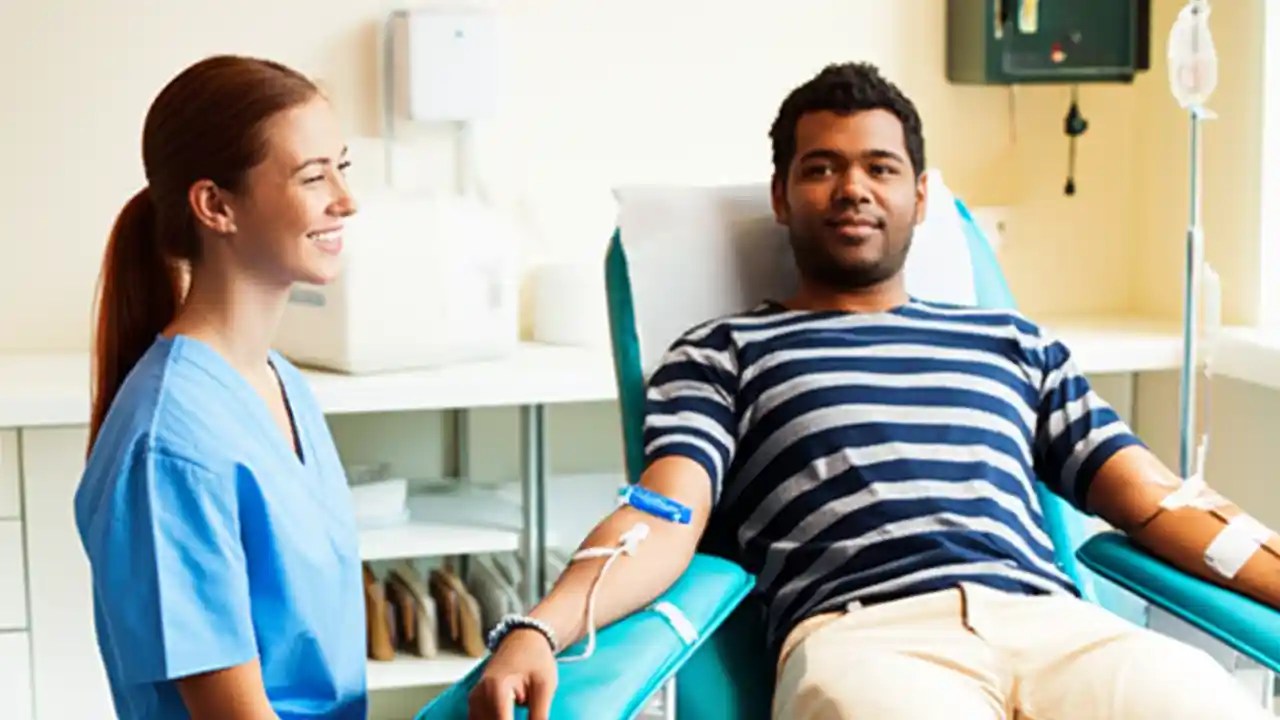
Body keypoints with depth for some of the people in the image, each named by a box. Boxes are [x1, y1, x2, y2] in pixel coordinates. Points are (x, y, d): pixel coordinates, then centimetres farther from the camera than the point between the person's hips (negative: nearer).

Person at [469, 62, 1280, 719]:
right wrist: (537, 630, -17)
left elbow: (1158, 502, 24)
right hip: (863, 632, -2)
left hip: (1050, 623, 3)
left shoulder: (1014, 342, 30)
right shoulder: (722, 354, 20)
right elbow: (665, 518, 3)